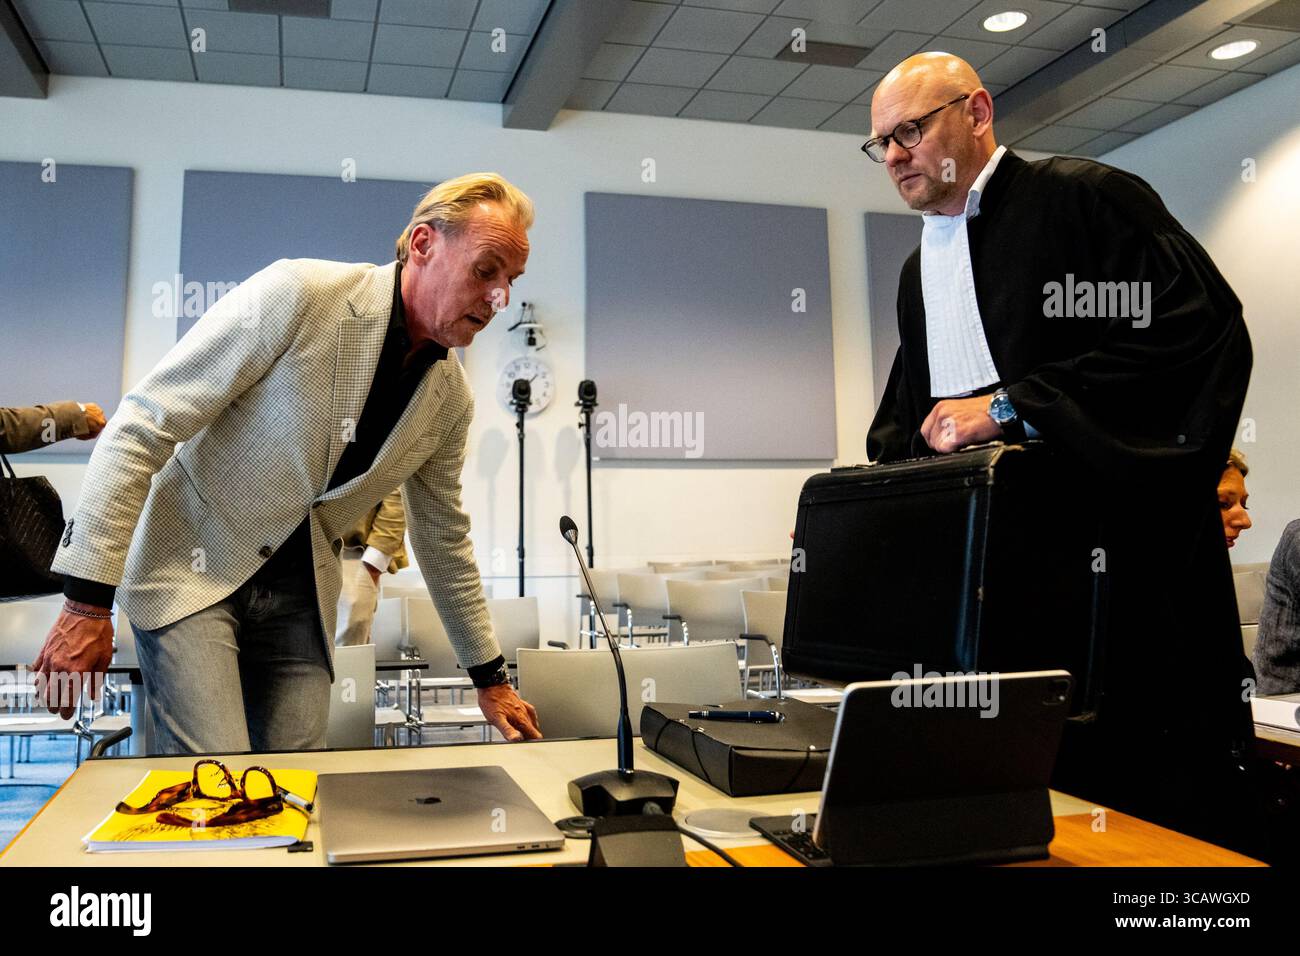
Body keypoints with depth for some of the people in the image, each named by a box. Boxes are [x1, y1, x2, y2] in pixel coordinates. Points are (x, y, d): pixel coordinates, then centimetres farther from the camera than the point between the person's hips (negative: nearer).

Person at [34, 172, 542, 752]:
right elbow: (142, 427, -17)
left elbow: (443, 539, 11)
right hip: (192, 568, -5)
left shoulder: (451, 399, -1)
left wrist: (490, 678, 15)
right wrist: (87, 600, -20)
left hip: (298, 594, 5)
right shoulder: (297, 294, -18)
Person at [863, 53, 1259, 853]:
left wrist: (1011, 406, -21)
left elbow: (1202, 330, -18)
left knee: (1167, 817, 3)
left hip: (1122, 571, -6)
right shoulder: (919, 270, 19)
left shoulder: (1084, 198, -4)